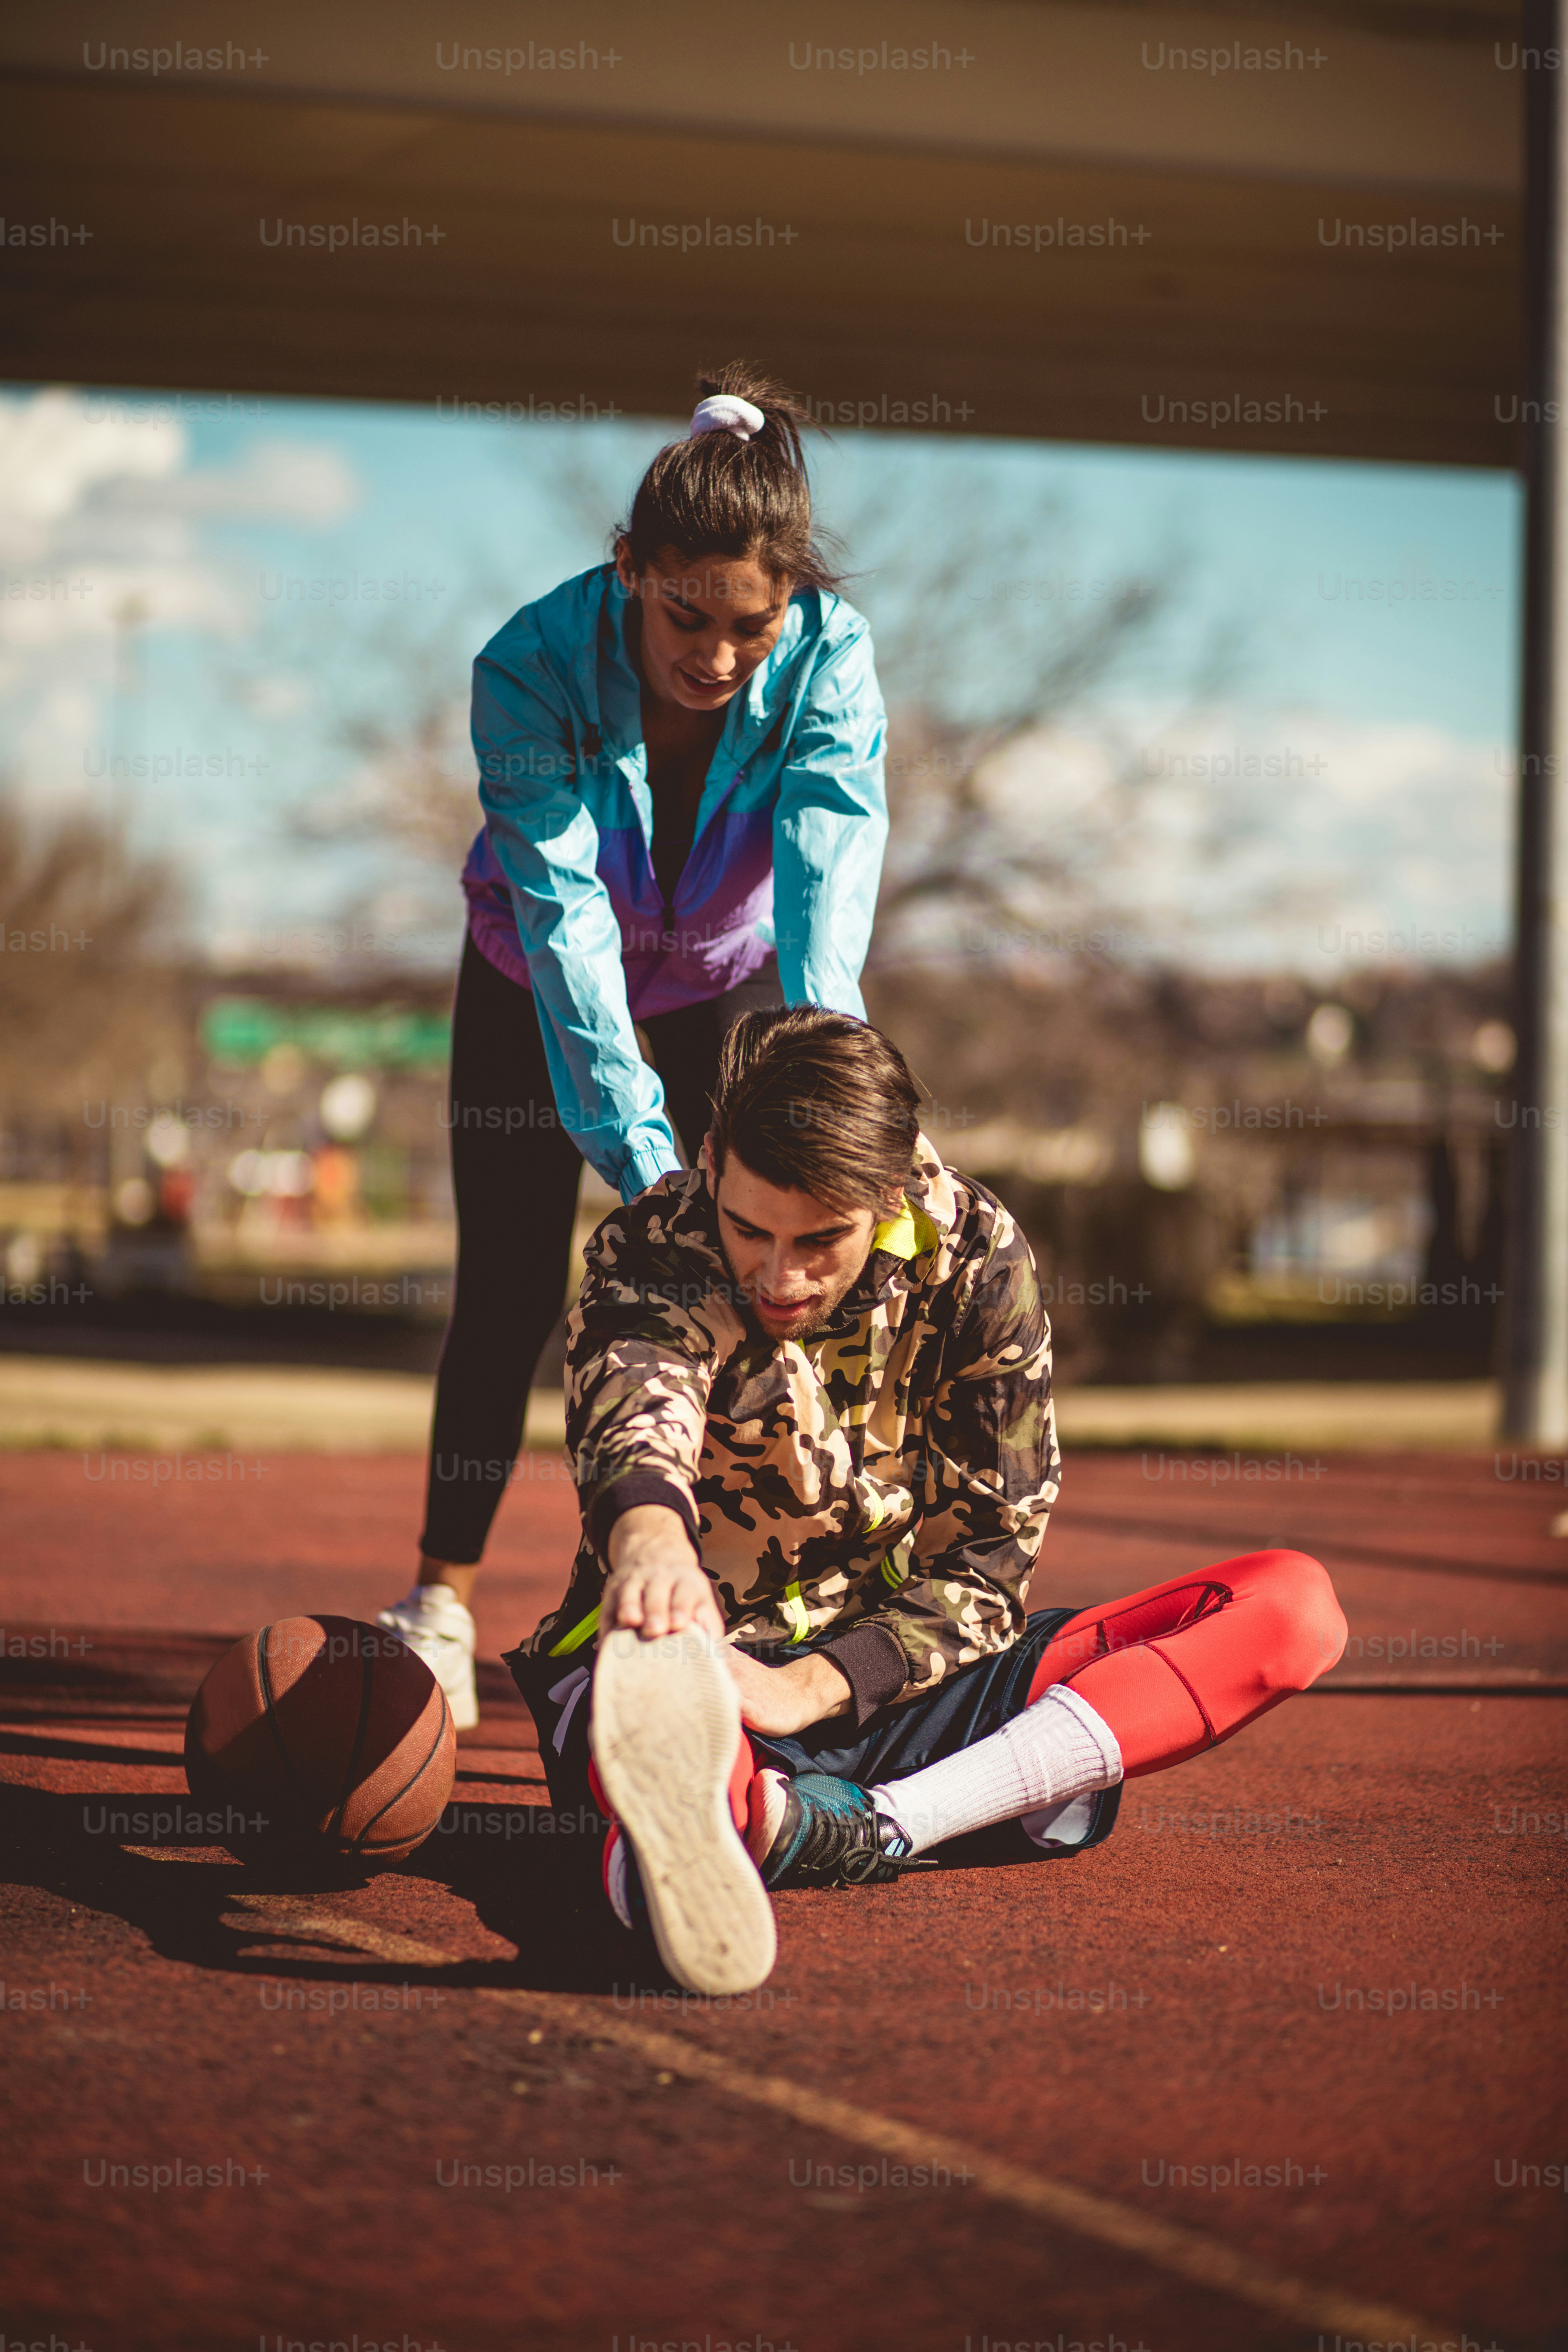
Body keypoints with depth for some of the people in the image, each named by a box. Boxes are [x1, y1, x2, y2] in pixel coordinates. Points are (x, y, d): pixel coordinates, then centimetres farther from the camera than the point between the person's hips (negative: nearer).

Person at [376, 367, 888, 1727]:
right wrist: (644, 1159, -49)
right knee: (511, 1285, -2)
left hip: (720, 984, 1)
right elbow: (566, 925, -40)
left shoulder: (832, 662, -32)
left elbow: (829, 897, -41)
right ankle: (443, 1598, 10)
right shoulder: (534, 670, -35)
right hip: (537, 985, -1)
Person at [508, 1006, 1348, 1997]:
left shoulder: (976, 1256, -6)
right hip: (693, 1658, -2)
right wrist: (650, 1537, -62)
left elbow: (987, 1562, -5)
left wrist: (812, 1688, -22)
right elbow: (634, 1414, -37)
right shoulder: (651, 1255, -13)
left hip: (888, 1674, 3)